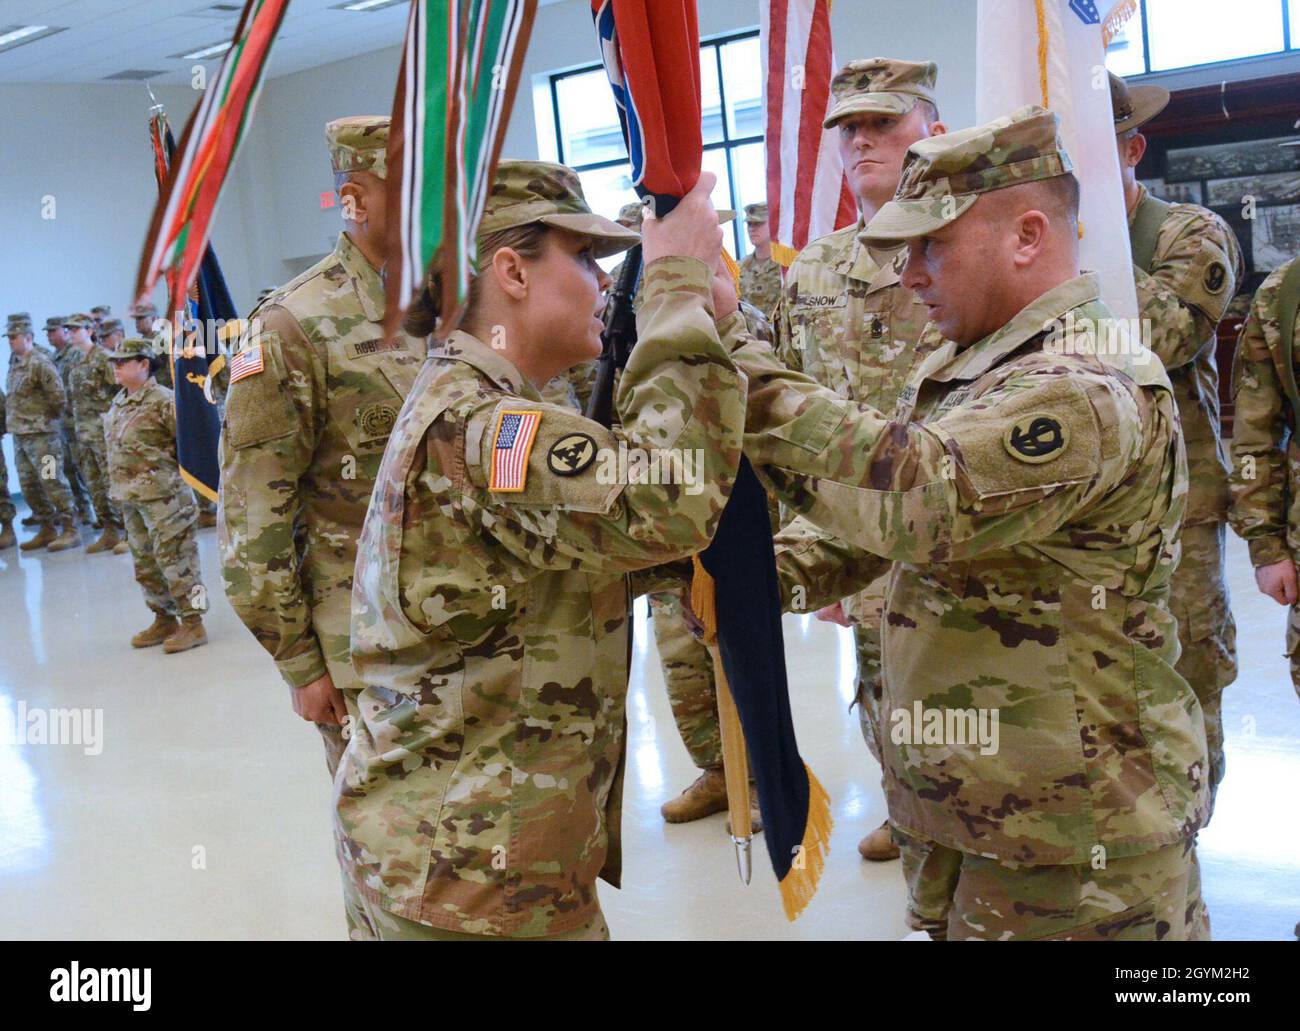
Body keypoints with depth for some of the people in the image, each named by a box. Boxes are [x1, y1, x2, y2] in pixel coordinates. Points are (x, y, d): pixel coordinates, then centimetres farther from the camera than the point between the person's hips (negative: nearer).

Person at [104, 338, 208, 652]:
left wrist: (172, 472, -9)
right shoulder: (119, 402, 12)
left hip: (162, 496, -9)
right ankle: (164, 620, 28)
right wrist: (121, 488, 17)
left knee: (176, 561, -4)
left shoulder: (163, 401, -13)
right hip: (130, 499, 9)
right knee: (145, 564, 16)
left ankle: (193, 624, 4)